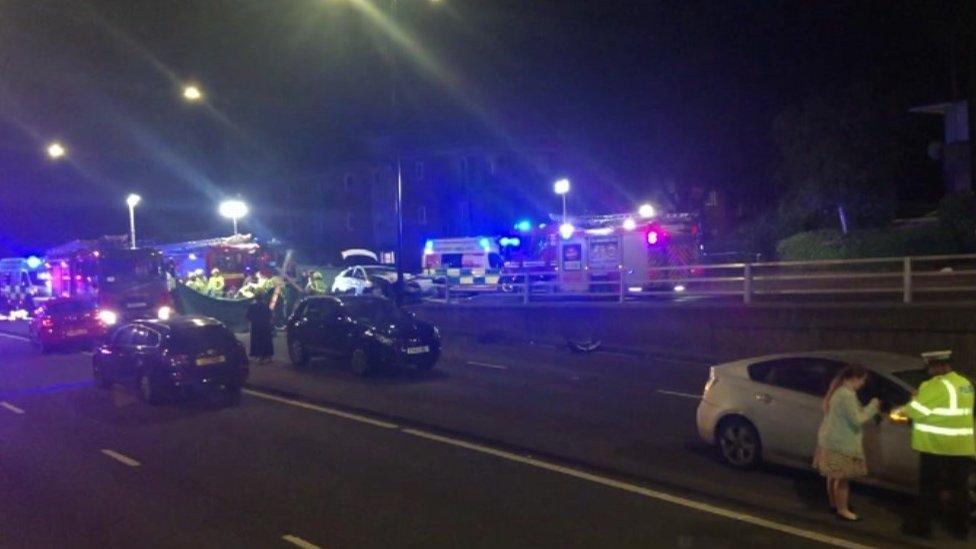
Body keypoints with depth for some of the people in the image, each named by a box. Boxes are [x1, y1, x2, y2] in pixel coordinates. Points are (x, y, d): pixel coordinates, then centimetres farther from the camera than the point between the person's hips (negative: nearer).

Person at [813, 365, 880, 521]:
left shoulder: (838, 390, 11)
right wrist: (872, 406, -10)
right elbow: (857, 420, -21)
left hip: (832, 440, 10)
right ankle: (843, 510, 6)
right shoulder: (847, 395, -22)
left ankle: (834, 503, 32)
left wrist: (868, 408, 13)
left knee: (834, 476, 20)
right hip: (841, 443, -10)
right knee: (842, 477, -1)